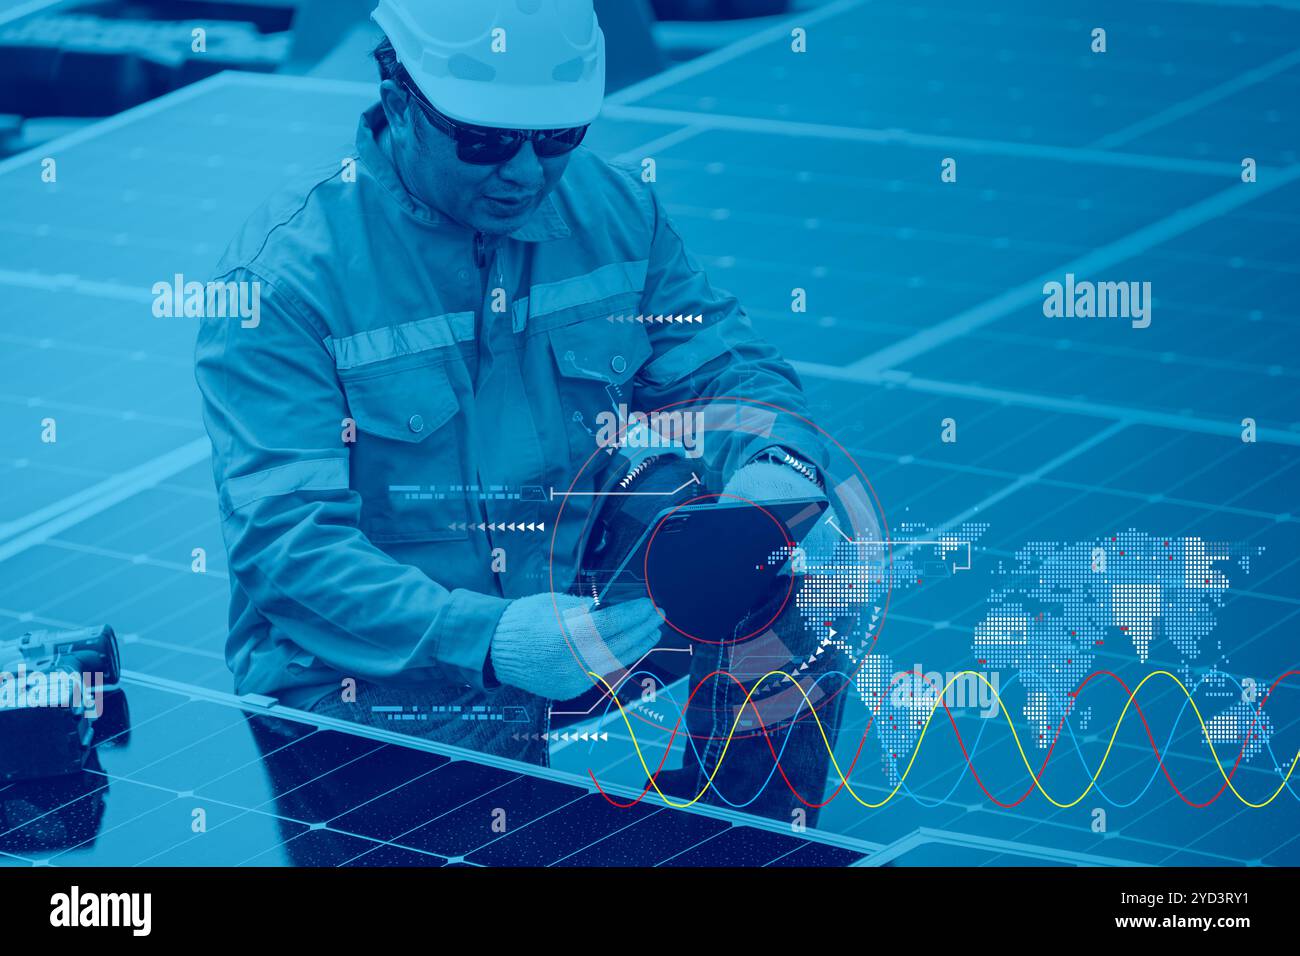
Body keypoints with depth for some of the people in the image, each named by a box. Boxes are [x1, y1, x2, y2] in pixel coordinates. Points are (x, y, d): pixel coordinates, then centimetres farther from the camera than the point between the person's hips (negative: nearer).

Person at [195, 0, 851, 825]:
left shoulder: (613, 209, 0)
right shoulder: (285, 272, -17)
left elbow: (726, 371, 8)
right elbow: (286, 544, -23)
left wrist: (776, 462, -19)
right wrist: (489, 639, -38)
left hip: (578, 608, 5)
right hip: (360, 671, -5)